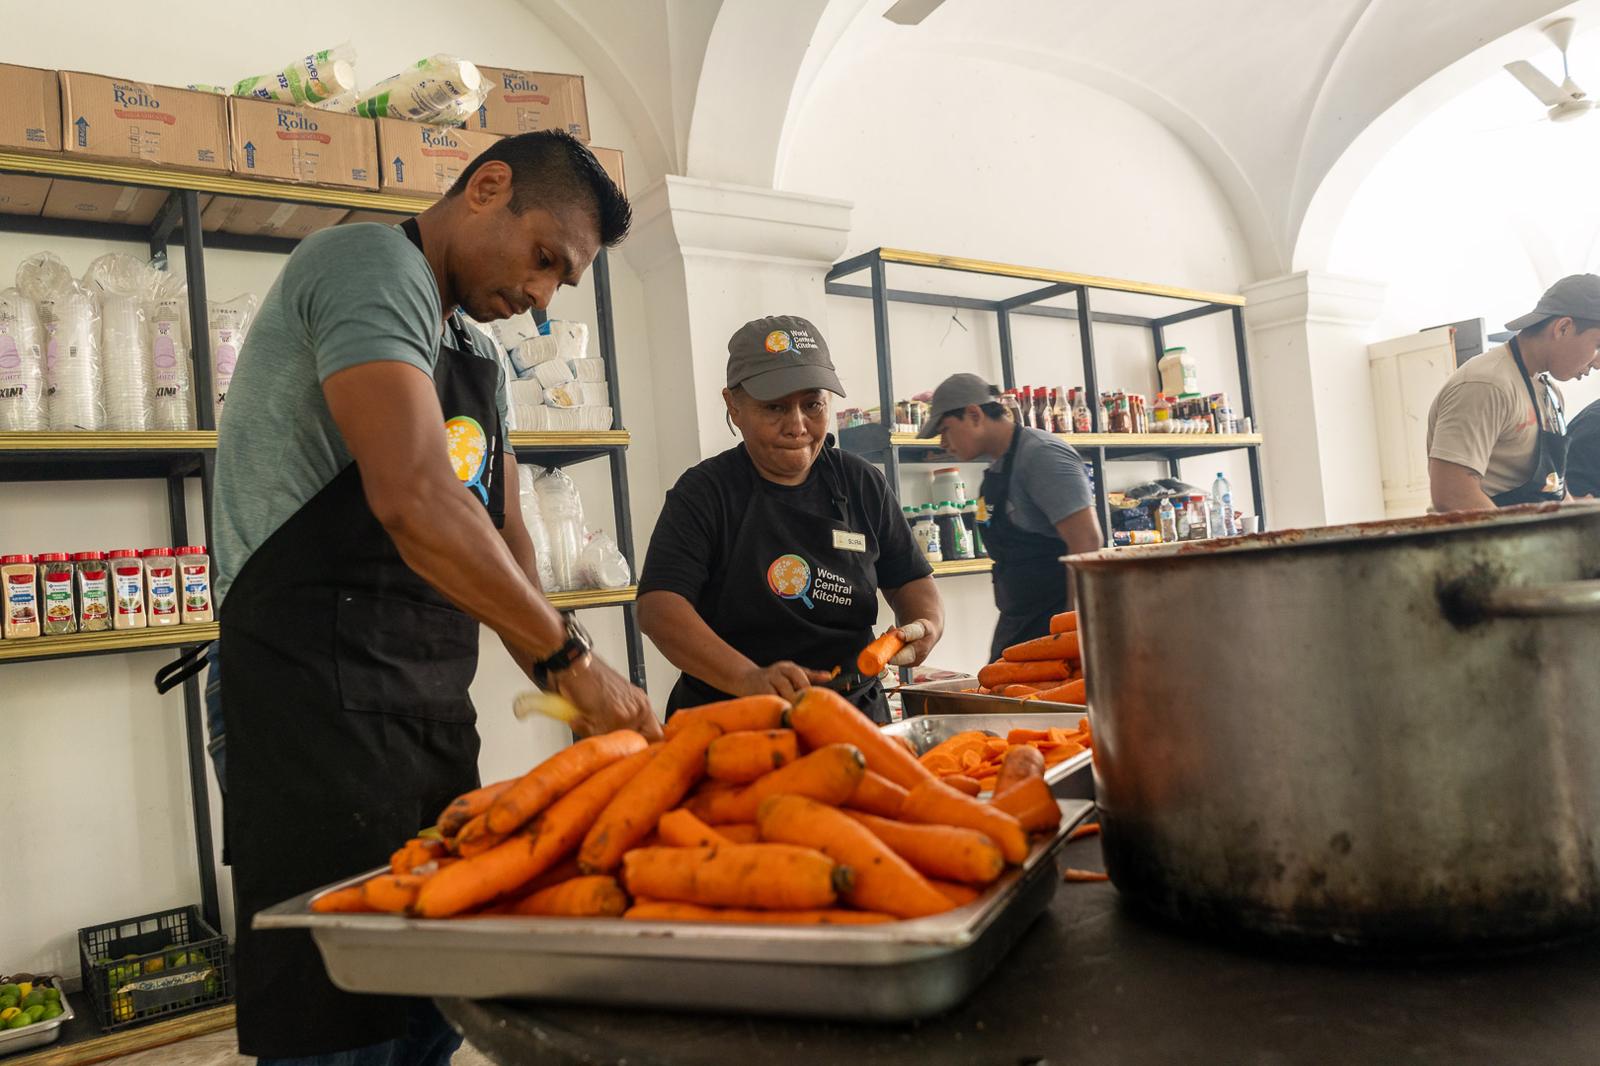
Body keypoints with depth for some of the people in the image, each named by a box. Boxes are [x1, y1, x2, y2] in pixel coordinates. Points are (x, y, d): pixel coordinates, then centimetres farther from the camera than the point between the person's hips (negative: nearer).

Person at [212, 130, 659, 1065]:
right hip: (321, 701, -9)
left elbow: (504, 543, 17)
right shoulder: (374, 264, -10)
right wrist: (573, 658, -18)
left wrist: (582, 700, 4)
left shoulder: (479, 358, 20)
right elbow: (413, 499, -25)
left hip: (434, 707, 9)